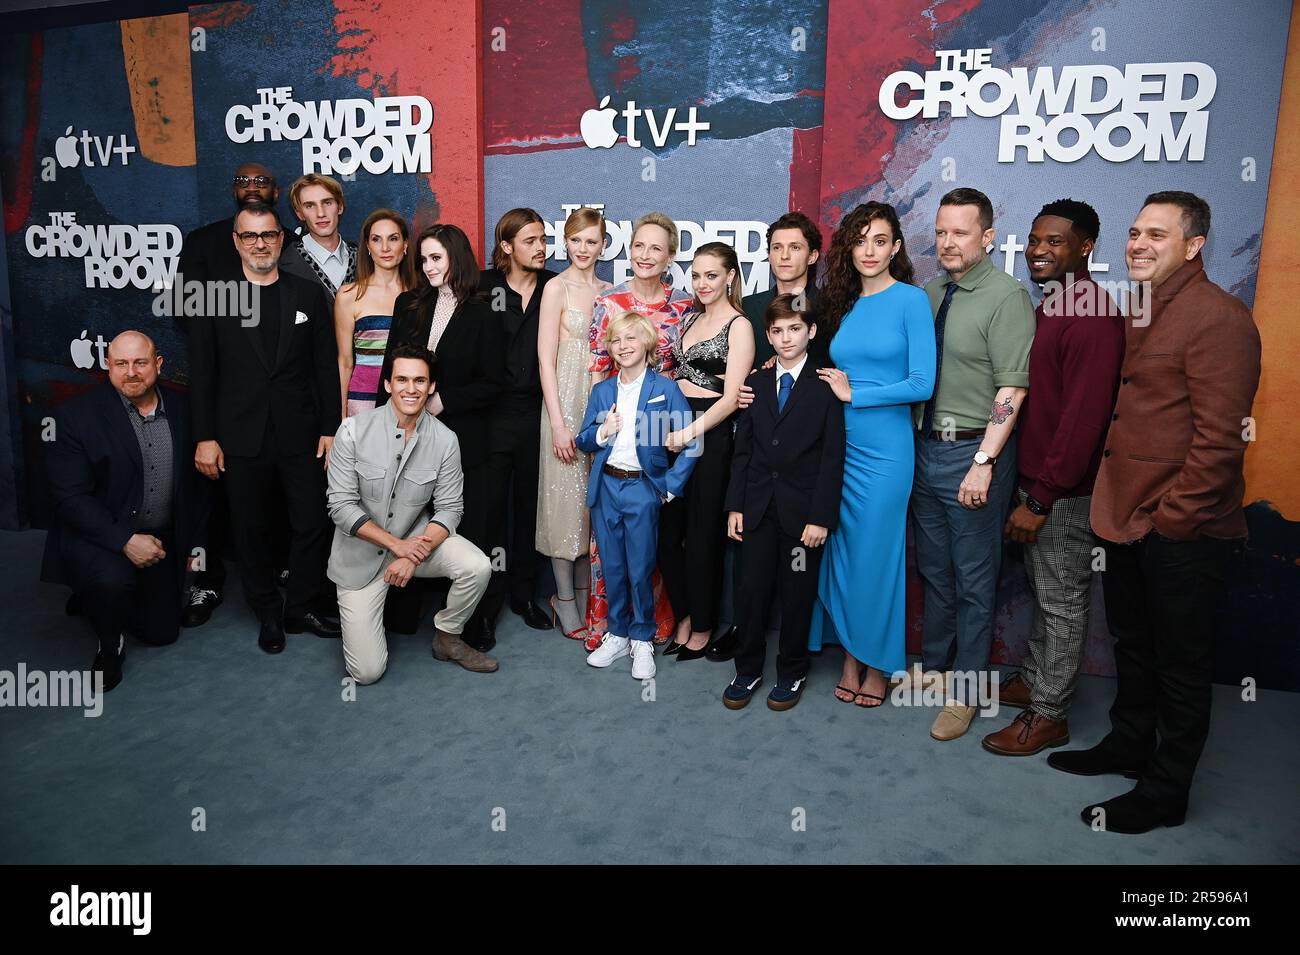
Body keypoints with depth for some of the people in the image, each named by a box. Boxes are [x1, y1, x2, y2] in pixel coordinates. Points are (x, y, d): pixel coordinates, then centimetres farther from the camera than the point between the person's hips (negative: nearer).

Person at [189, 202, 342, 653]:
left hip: (301, 435, 0)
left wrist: (330, 428, -1)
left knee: (312, 525, 3)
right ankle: (268, 612, 25)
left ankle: (304, 607, 21)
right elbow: (202, 374, 2)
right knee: (251, 531, 9)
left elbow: (326, 366, 4)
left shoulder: (309, 294, 5)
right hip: (242, 438, 0)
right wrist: (205, 437, -2)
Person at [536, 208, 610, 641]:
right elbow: (546, 360, -9)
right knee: (566, 499, 0)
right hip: (566, 401, -5)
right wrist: (558, 423, -15)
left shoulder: (608, 292, 11)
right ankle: (565, 602, 12)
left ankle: (585, 595, 23)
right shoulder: (557, 288, -5)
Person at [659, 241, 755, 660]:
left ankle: (702, 629, 20)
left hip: (712, 436, -6)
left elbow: (731, 397, -13)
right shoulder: (690, 319, 16)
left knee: (702, 535, 3)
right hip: (676, 431, 7)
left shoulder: (738, 326, -6)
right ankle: (684, 619, 25)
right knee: (667, 531, 7)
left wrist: (691, 432, -22)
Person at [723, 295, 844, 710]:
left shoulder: (826, 387, -4)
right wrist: (735, 505, 3)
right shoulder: (756, 384, 9)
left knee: (797, 595, 8)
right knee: (751, 590, 7)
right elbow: (743, 450, 9)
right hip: (758, 508, 4)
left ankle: (792, 673, 26)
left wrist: (821, 517, -12)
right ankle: (747, 670, 24)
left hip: (802, 512, -3)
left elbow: (832, 457, -8)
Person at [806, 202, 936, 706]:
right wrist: (830, 387, -3)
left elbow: (922, 383, -13)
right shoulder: (842, 304, 10)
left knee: (876, 555, 3)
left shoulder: (910, 300, -6)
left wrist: (853, 394, -9)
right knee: (840, 552, 8)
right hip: (837, 443, 5)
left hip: (885, 448, -5)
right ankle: (850, 656, 25)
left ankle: (879, 664, 22)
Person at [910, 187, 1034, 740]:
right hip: (925, 446, 7)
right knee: (933, 569, 19)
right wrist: (913, 440, 9)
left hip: (973, 451, -6)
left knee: (974, 579, 5)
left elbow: (1012, 388, -17)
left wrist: (983, 462, -21)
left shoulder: (1006, 296, -12)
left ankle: (964, 691, 19)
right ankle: (933, 663, 36)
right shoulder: (930, 292, 8)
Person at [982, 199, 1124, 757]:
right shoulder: (1050, 305, 10)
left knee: (1062, 604, 5)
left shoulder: (1092, 314, -19)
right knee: (1042, 592, 21)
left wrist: (1041, 499, -22)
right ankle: (1033, 680, 37)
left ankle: (1048, 715, 18)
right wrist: (1028, 489, 14)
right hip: (1035, 480, 9)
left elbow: (1083, 416, -24)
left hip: (1064, 492, -9)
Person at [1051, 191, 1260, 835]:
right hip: (1127, 519, 8)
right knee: (1132, 644, 22)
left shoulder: (1218, 319, -16)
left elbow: (1219, 439, -21)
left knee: (1181, 665, 7)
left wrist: (1171, 516, -18)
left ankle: (1164, 794, 22)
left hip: (1182, 533, -8)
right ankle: (1129, 744, 41)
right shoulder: (1140, 313, 12)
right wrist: (1115, 503, 11)